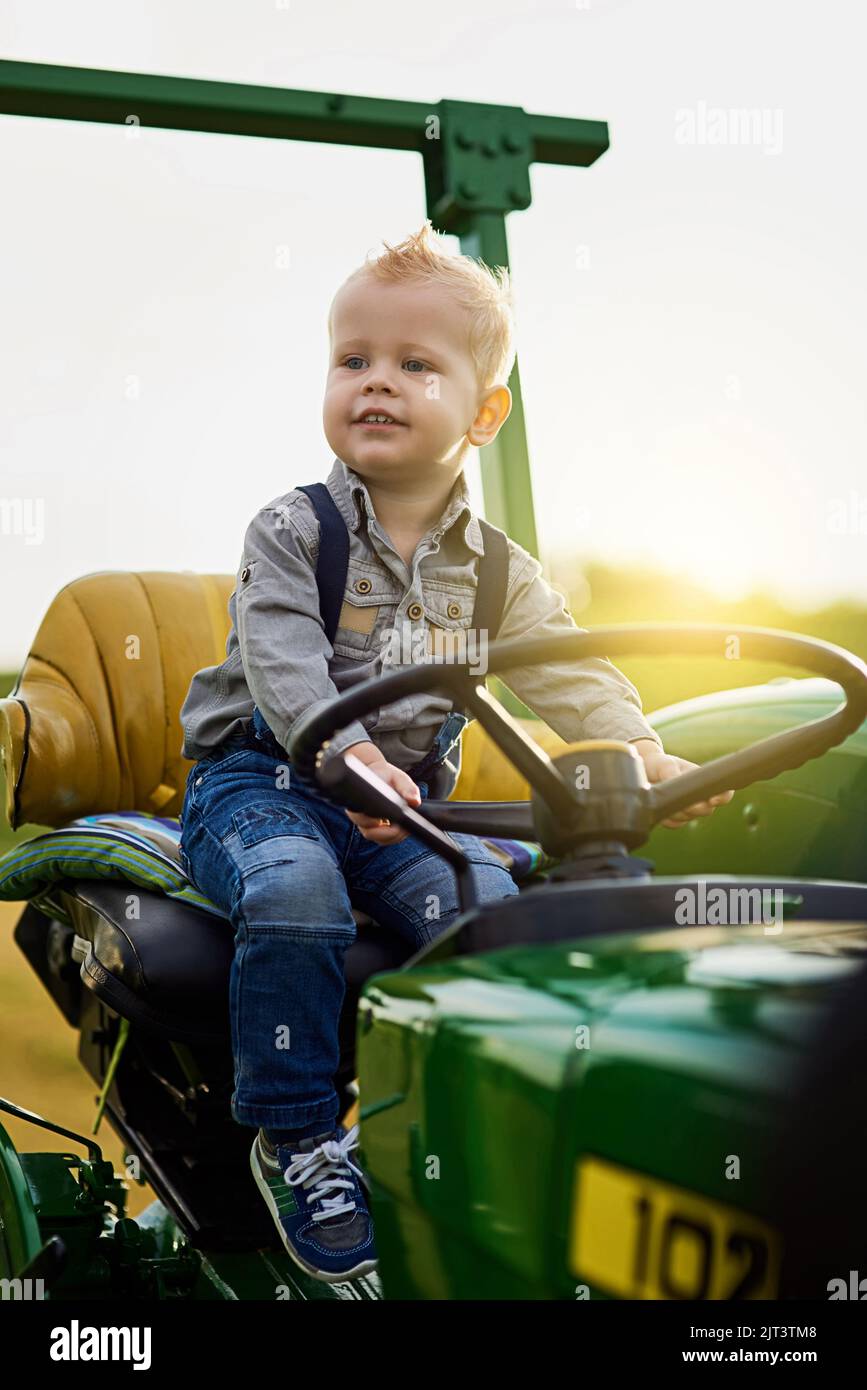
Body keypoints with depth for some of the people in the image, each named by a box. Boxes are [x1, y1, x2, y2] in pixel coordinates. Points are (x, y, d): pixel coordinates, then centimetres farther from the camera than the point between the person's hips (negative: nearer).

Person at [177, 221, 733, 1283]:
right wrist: (347, 754, -38)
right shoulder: (292, 532, -5)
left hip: (408, 803, 4)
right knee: (294, 889, -33)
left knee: (486, 901, -21)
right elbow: (282, 659, -19)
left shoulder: (493, 568, 8)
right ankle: (296, 1138, -18)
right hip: (263, 782, -3)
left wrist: (639, 750, -20)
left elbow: (565, 669, 0)